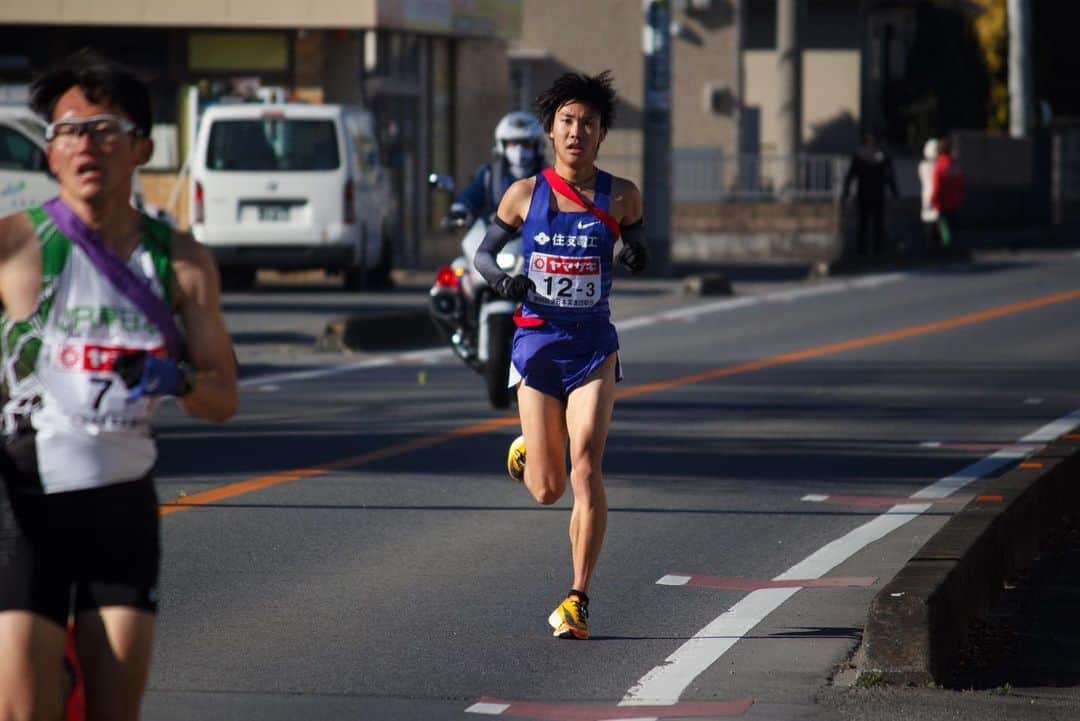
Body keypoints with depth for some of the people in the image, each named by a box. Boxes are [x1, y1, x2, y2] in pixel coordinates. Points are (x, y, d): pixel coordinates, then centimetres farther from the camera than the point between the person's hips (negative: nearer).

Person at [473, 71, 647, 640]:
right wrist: (500, 278, -11)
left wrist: (637, 254, -7)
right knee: (547, 490, 2)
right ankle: (526, 451, 41)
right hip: (537, 341, 1)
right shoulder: (525, 195, 1)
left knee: (586, 467, -17)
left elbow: (636, 245, 17)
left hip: (593, 344, -1)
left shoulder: (621, 197, 1)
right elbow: (484, 251, 11)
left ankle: (578, 599, -10)